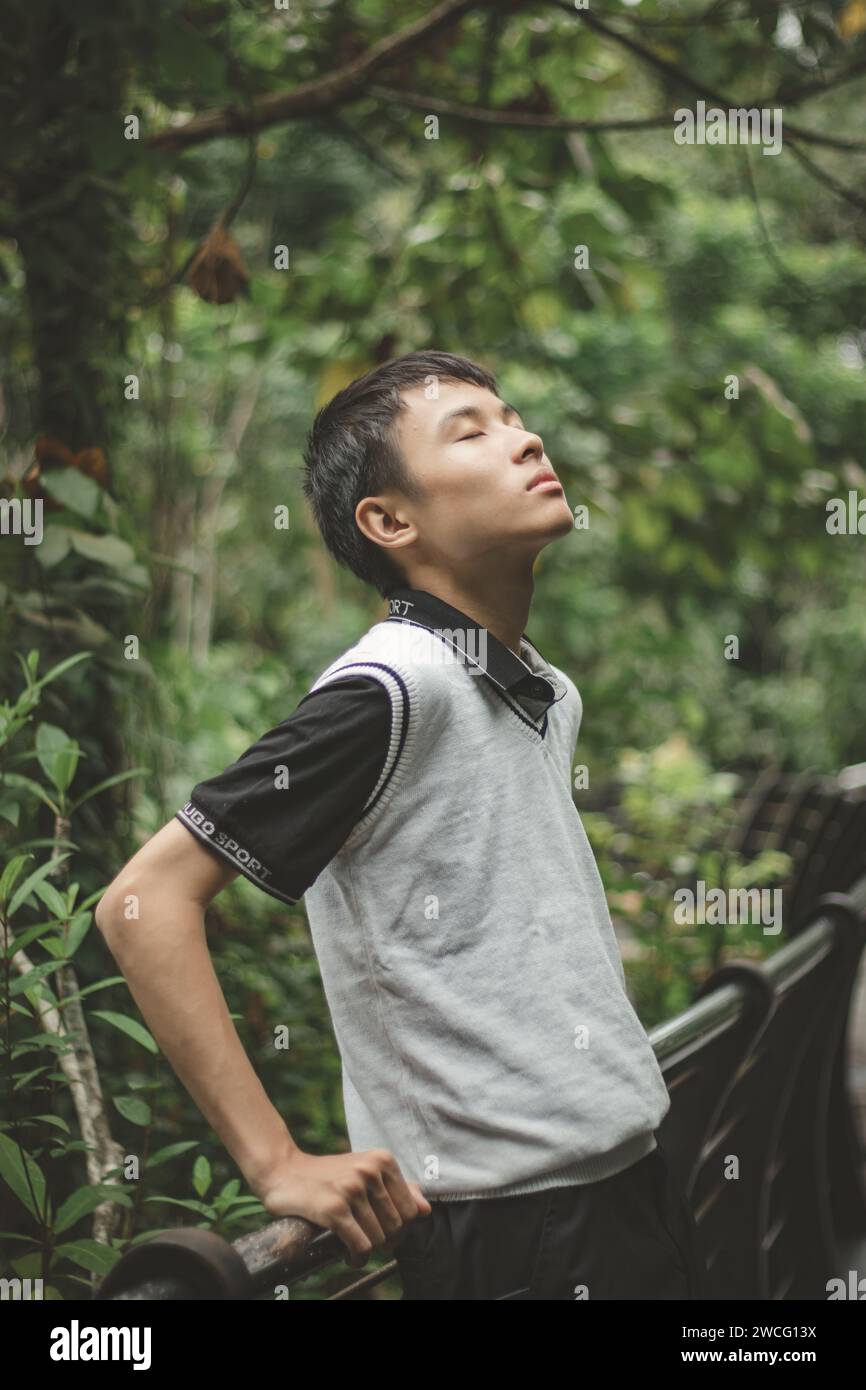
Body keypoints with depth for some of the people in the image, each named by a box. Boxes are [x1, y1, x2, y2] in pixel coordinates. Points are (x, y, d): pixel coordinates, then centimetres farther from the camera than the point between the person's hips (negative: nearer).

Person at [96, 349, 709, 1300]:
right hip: (509, 1234, -8)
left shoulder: (554, 696, 10)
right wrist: (278, 1167, -20)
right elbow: (145, 902, -21)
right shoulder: (390, 689, -16)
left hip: (636, 1192, 8)